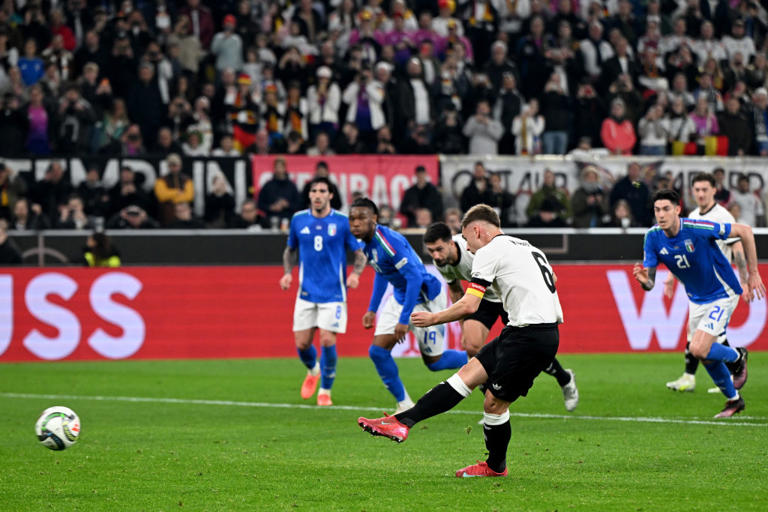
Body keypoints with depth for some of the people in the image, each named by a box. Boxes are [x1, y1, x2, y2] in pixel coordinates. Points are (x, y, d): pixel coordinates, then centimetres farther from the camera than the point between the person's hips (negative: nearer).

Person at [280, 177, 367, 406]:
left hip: (333, 292, -3)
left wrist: (355, 273, -17)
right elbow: (290, 250, 19)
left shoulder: (343, 222, -5)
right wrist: (288, 272, 3)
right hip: (307, 291, 3)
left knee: (327, 340, -11)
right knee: (302, 343, 1)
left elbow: (360, 254, 1)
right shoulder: (298, 220, 4)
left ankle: (325, 390, 8)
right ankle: (313, 370, 35)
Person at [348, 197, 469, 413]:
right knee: (378, 351, -3)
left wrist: (404, 320, -29)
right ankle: (404, 404, 9)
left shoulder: (389, 241, -29)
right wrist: (372, 310, 17)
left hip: (426, 300, -8)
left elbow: (414, 277, -31)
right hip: (400, 297, 8)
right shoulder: (368, 243, -1)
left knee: (434, 361, 3)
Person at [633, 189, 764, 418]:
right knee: (706, 355, 13)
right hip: (697, 300, 6)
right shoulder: (653, 237, -12)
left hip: (721, 295, -6)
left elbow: (744, 231, -19)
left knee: (699, 350, -19)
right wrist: (645, 280, -37)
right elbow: (650, 282, -11)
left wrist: (753, 273, -14)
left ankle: (738, 357, 12)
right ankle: (734, 399, 36)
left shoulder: (697, 229, -28)